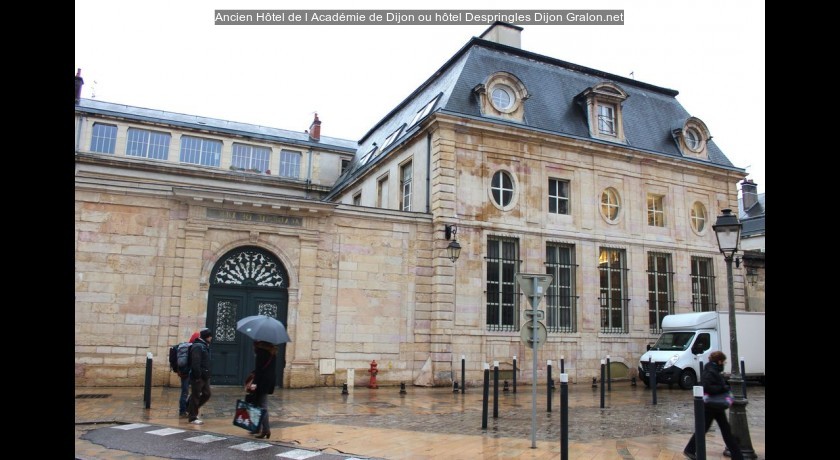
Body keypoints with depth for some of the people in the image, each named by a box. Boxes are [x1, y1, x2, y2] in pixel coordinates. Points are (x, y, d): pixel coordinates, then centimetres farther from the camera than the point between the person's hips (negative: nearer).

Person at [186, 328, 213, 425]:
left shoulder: (204, 346, 17)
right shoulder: (198, 346, -15)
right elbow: (195, 363, -23)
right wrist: (198, 376, -24)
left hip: (204, 376, 10)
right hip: (198, 377, -10)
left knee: (206, 394, 13)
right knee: (195, 396, -1)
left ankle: (190, 410, 26)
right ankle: (193, 418, 7)